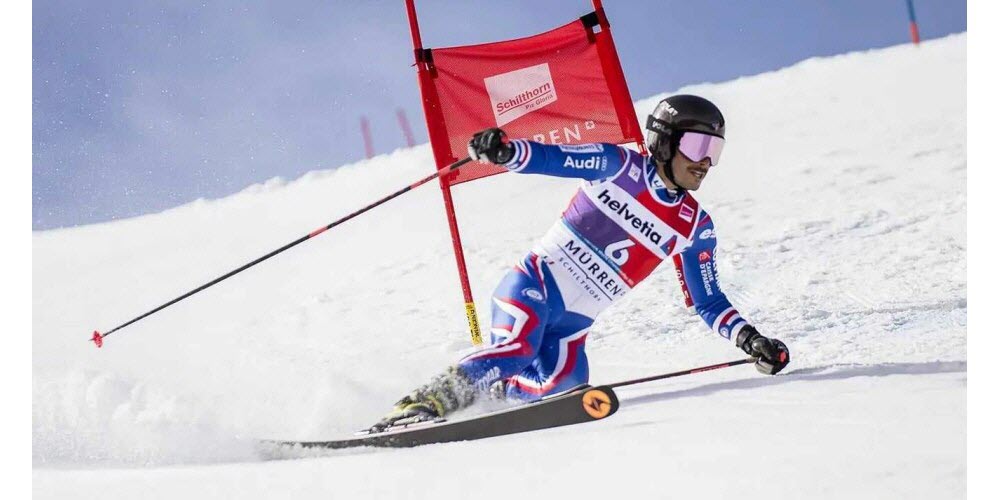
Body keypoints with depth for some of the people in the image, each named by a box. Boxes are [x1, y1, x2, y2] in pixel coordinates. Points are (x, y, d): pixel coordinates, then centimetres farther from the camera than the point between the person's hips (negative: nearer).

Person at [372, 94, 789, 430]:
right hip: (535, 285, -4)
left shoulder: (695, 228, 7)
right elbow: (548, 158, -10)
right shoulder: (619, 165, -3)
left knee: (564, 388, -23)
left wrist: (750, 339, -3)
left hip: (572, 325, 5)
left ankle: (490, 393, 3)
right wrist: (501, 150, -31)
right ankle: (418, 407, -28)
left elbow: (709, 303, 12)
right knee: (517, 349, -33)